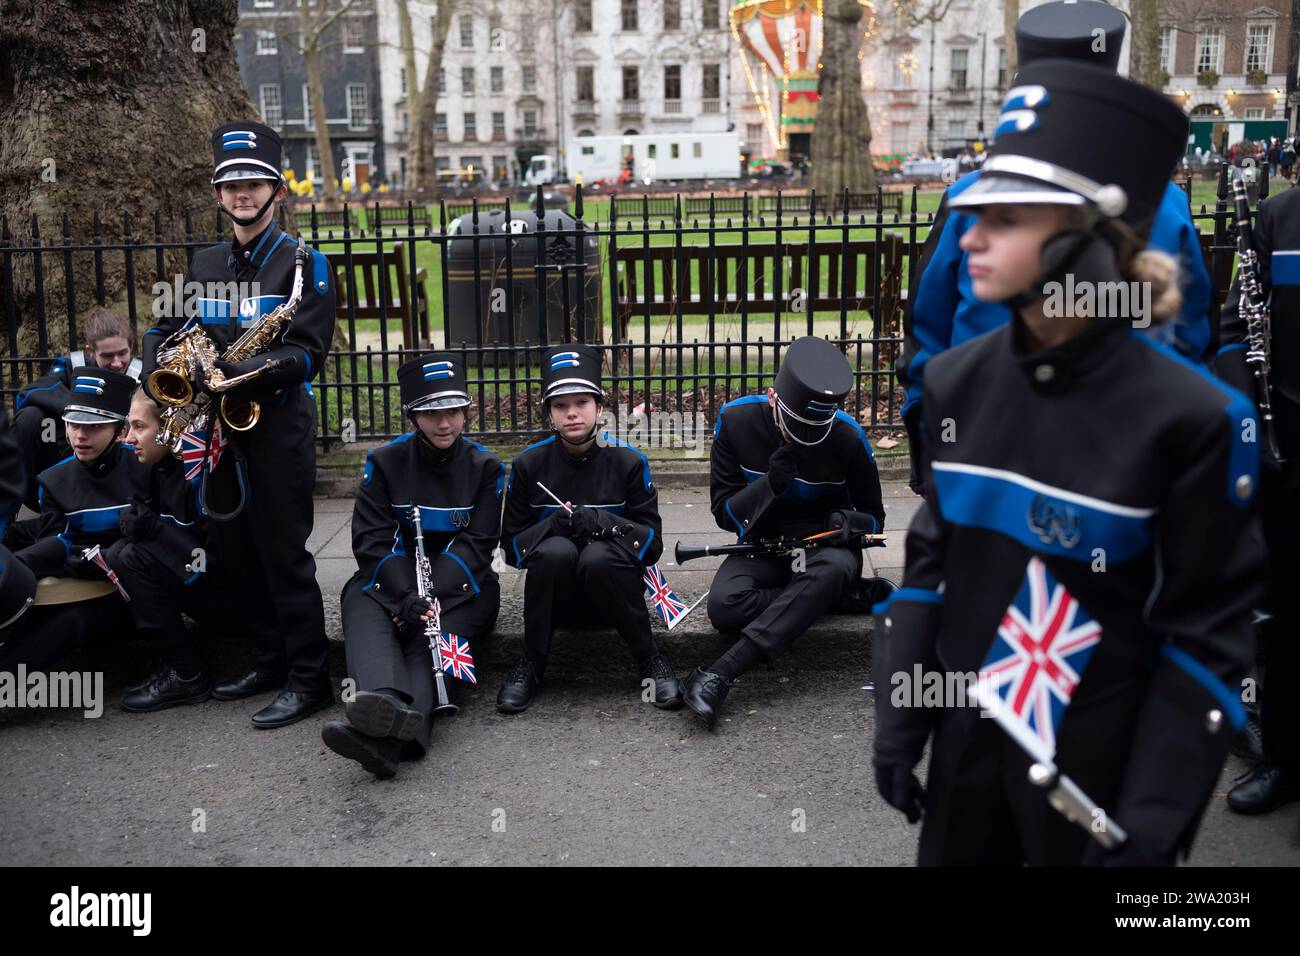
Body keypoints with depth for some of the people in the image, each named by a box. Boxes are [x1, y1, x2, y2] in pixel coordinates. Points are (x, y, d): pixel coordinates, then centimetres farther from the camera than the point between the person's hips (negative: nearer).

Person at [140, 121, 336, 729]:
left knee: (283, 553, -5)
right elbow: (165, 329, 17)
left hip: (279, 423, -7)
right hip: (219, 425, 7)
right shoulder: (205, 265, 14)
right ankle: (271, 660, 27)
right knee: (236, 551, 13)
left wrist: (259, 369, -28)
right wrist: (162, 369, -5)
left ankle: (308, 678, 5)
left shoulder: (303, 263, -4)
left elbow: (309, 352, -11)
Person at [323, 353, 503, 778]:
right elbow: (372, 539, -4)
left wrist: (432, 595, -21)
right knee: (362, 608, -33)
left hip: (459, 584, -1)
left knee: (435, 634, -33)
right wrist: (407, 595, -22)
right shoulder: (385, 462, 6)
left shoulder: (485, 467, 5)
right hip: (391, 580, 1)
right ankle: (385, 705, -63)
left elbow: (476, 544, -4)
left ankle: (386, 734, -62)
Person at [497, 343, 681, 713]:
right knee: (556, 550, -31)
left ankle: (650, 659, -15)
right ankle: (532, 663, -15)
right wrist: (554, 525, -21)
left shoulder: (628, 461, -4)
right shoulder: (529, 464, -1)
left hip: (611, 593, -1)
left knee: (598, 556, -34)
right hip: (554, 597, 1)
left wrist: (601, 523, -24)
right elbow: (512, 546, 0)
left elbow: (652, 543, -6)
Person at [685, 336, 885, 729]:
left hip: (824, 544, 0)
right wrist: (770, 484, -25)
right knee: (724, 606, -33)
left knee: (835, 567, -41)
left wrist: (849, 523, -22)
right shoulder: (737, 420, -11)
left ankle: (720, 674, -44)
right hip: (763, 545, 1)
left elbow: (874, 516, 3)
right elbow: (724, 512, -6)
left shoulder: (847, 435, -11)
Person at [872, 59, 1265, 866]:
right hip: (966, 737, 4)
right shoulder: (958, 380, -6)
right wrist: (901, 716, 1)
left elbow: (1209, 633, -13)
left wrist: (1154, 821, -13)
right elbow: (933, 557, 3)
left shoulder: (1190, 415, -18)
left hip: (1101, 764, -4)